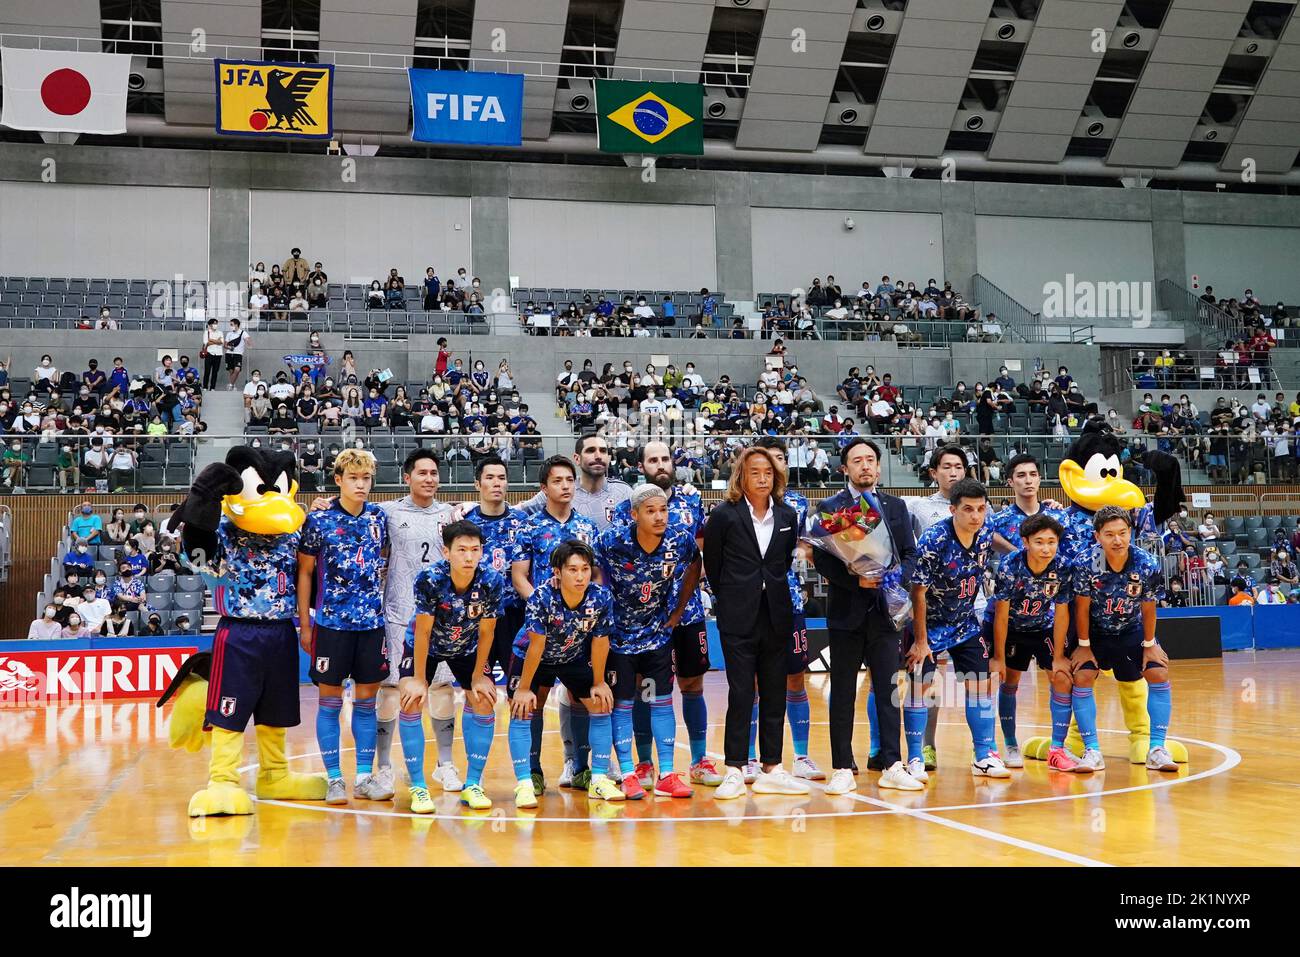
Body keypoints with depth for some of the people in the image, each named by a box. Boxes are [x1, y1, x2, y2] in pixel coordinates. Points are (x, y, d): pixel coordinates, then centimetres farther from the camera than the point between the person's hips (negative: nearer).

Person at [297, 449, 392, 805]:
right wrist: (305, 624, -1)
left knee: (367, 699, 7)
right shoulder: (319, 520, -4)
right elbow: (305, 572, 1)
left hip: (372, 621, 3)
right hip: (331, 622, -3)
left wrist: (381, 604, 12)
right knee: (330, 700, 2)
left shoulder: (378, 517, 4)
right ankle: (334, 779, 9)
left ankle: (365, 776, 15)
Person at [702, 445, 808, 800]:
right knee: (741, 694, -4)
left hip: (776, 617, 4)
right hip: (739, 620, -4)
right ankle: (734, 771, 3)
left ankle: (771, 770, 15)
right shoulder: (724, 515, -5)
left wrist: (774, 594, 10)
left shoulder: (787, 516, 6)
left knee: (774, 694, 7)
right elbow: (711, 564, 3)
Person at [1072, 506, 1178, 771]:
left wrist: (1149, 645, -2)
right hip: (1094, 630, -2)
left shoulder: (1148, 564, -25)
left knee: (1159, 674, -10)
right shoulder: (1086, 563, -29)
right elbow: (1082, 607, -17)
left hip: (1131, 630, 2)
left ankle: (1156, 749, -4)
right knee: (1081, 677, -17)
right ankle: (1092, 751, -9)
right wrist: (1083, 646, -11)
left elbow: (1148, 609, -10)